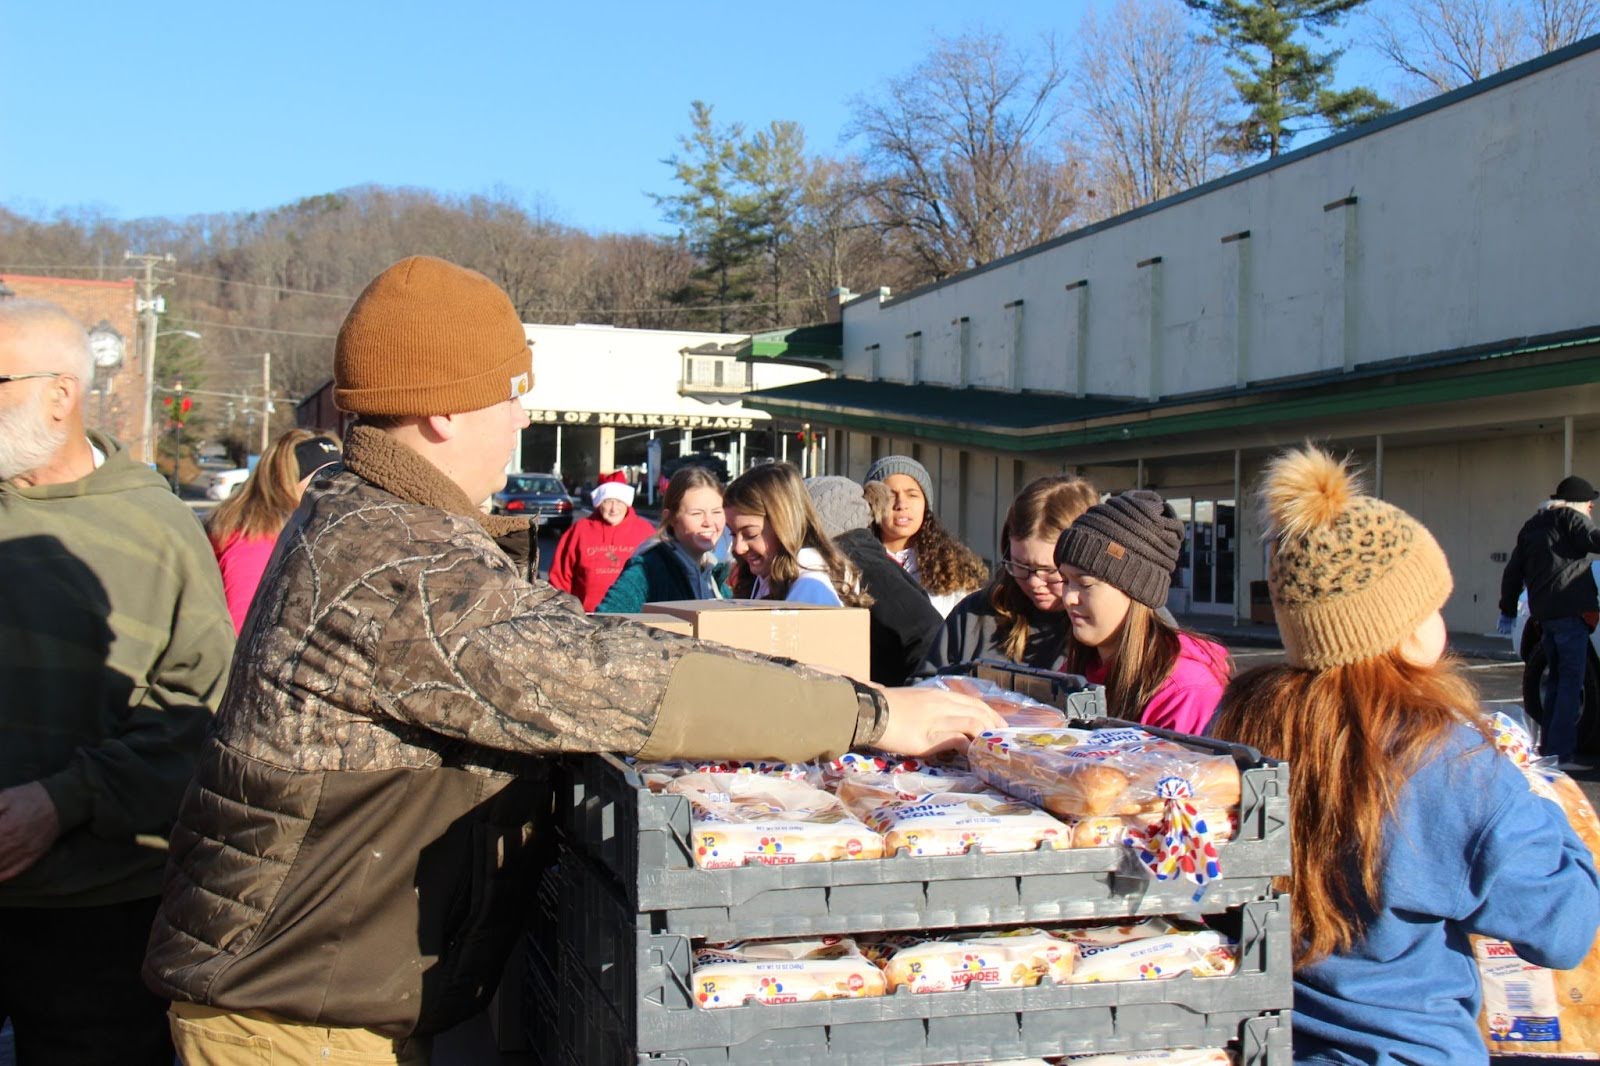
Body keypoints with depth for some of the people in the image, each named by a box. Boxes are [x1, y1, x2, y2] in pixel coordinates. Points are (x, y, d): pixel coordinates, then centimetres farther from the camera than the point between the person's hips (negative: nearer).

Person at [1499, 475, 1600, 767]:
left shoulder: (1530, 527, 22)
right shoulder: (1570, 518, 0)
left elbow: (1512, 573, 25)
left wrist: (1507, 609, 31)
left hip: (1543, 614, 8)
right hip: (1571, 611, -8)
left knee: (1556, 680, 16)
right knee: (1571, 682, -8)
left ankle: (1549, 747, 18)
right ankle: (1561, 753, -14)